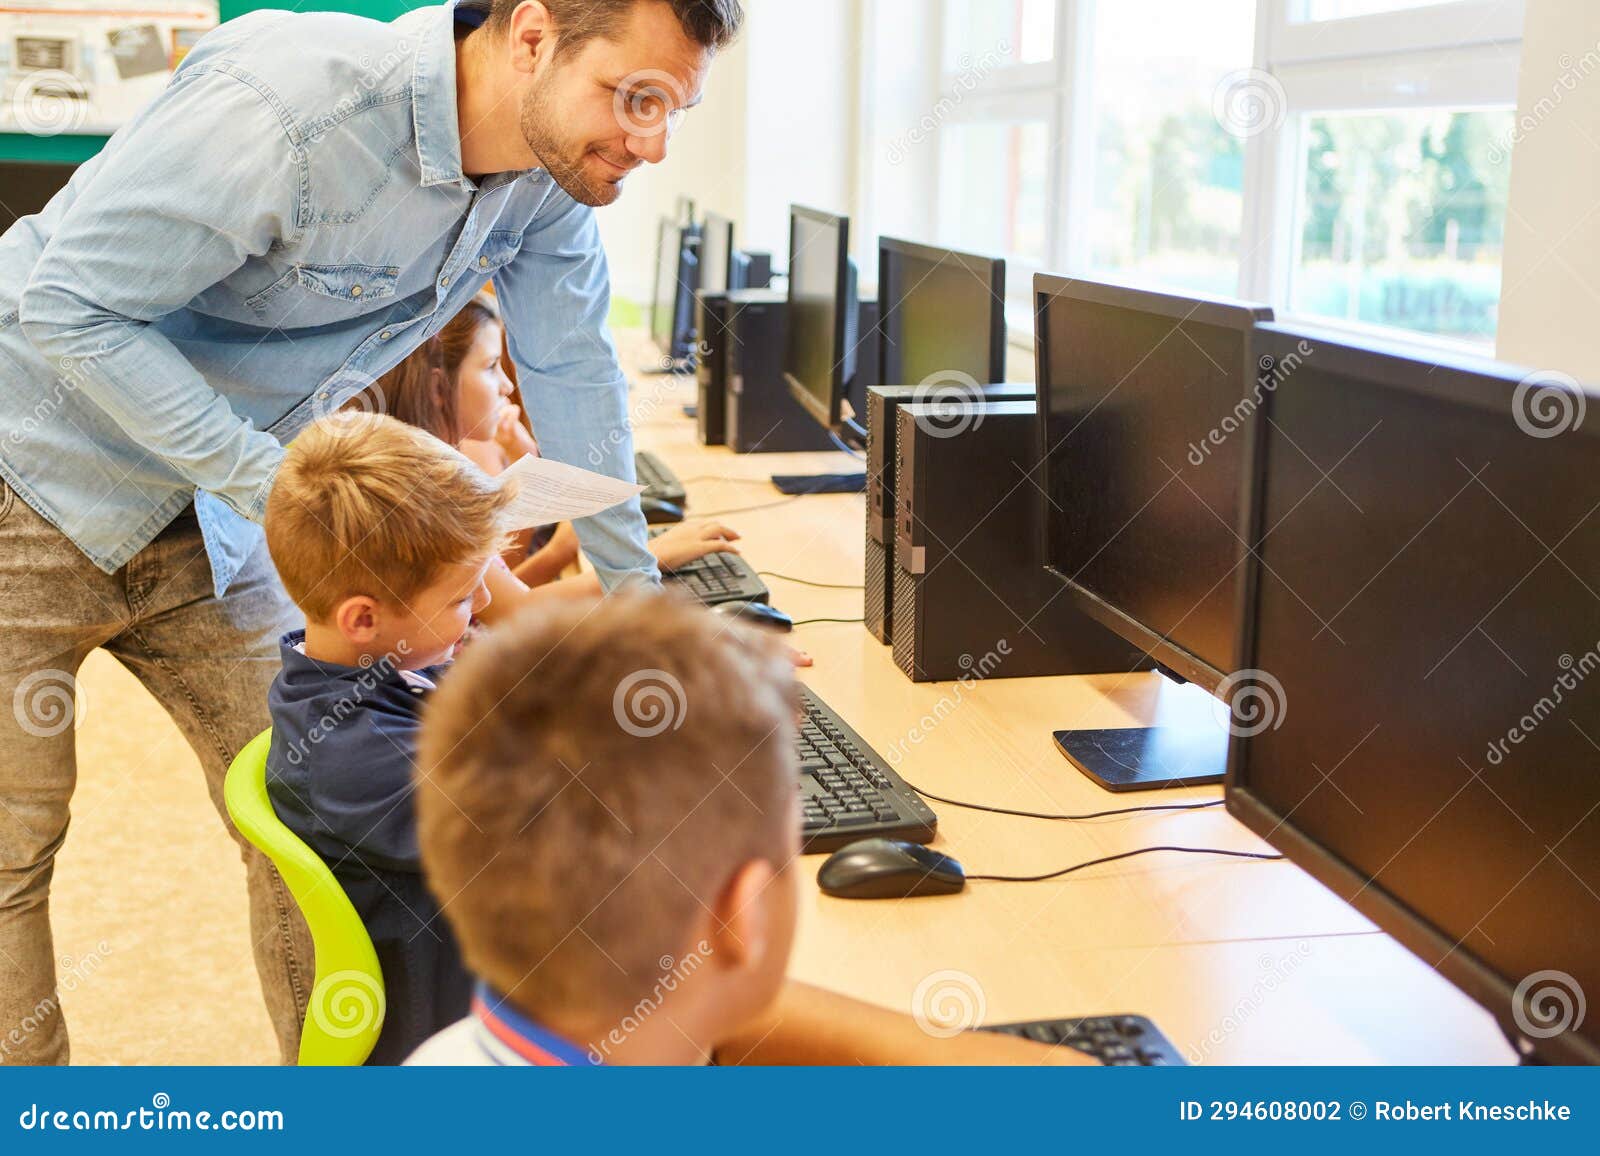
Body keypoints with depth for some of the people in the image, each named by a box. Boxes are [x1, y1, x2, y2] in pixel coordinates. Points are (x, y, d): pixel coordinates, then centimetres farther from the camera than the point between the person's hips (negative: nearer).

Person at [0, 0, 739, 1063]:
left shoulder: (549, 183, -9)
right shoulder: (288, 102, -33)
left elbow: (574, 373, 2)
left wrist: (638, 605, 4)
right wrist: (281, 488, -30)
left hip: (207, 517, 7)